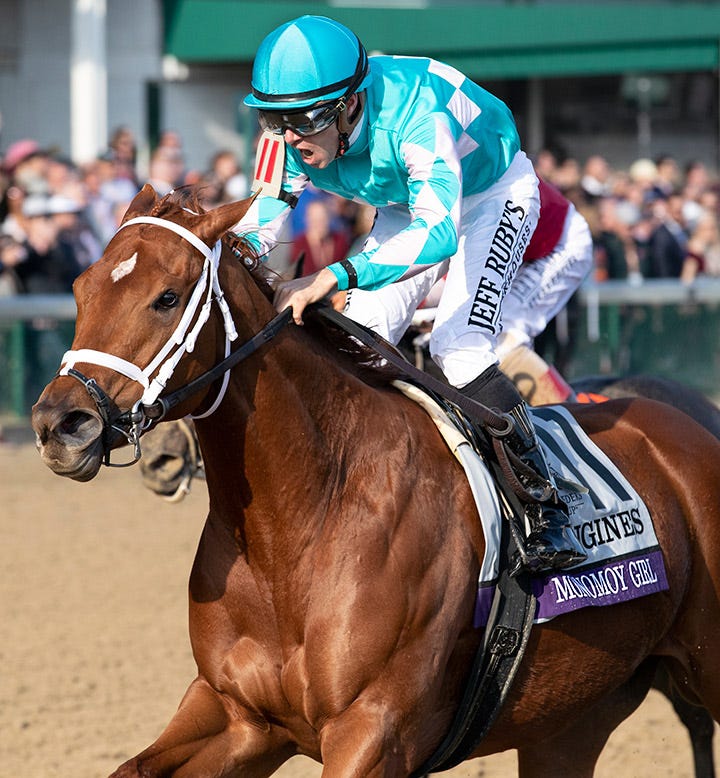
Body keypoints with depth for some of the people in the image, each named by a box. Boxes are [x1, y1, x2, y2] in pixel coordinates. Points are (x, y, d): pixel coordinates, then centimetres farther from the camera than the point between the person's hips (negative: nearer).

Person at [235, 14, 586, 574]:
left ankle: (547, 511, -14)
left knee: (459, 349, -23)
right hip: (408, 205, 7)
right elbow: (257, 226, -13)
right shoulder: (289, 141, -22)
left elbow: (439, 232, -54)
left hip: (494, 196, -7)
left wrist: (331, 278, -64)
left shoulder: (416, 114, -43)